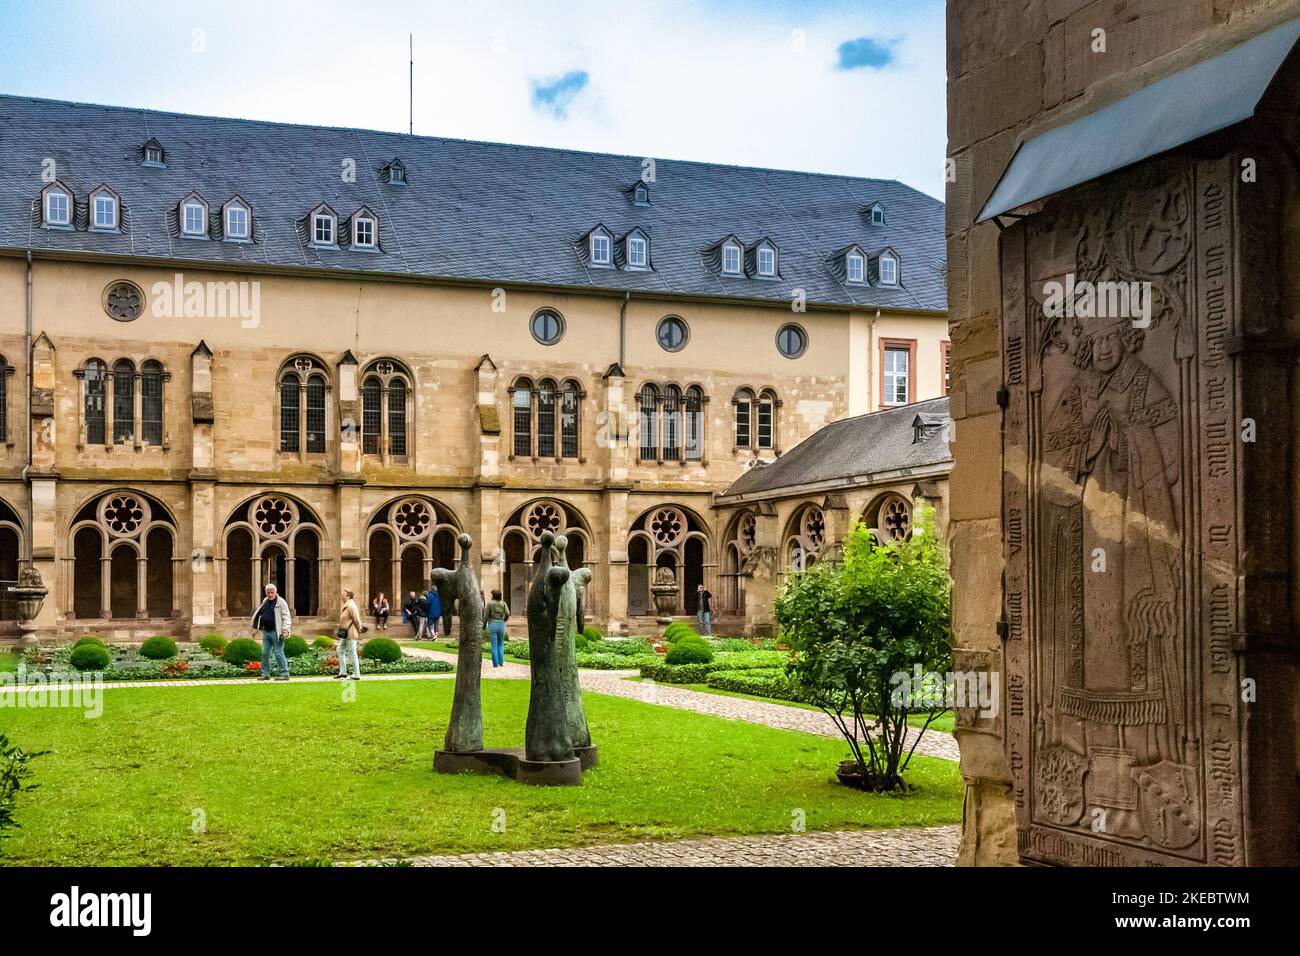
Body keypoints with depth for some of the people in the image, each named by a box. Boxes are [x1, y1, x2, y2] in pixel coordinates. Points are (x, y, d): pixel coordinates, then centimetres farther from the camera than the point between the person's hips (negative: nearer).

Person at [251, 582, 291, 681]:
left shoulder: (281, 602, -8)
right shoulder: (265, 602, 14)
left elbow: (286, 617, -12)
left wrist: (285, 630, -20)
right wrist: (258, 627, 25)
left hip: (276, 632, -7)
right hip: (266, 632, 7)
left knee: (278, 653, -7)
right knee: (265, 653, 8)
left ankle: (284, 674, -1)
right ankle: (265, 674, 15)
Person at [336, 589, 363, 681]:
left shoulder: (350, 605, -17)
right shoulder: (345, 605, 13)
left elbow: (356, 619, -18)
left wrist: (359, 631, -13)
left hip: (351, 634, -10)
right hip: (345, 633, 10)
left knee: (352, 654, -5)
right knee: (340, 651, 13)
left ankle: (356, 675, 1)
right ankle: (343, 672, 18)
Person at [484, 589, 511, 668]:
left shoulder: (490, 603, -5)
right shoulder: (503, 603, 2)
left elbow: (486, 615, -6)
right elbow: (507, 614, -6)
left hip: (492, 624, -2)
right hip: (501, 624, 2)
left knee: (494, 645, 3)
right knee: (501, 644, 15)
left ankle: (495, 663, 3)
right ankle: (501, 662, 8)